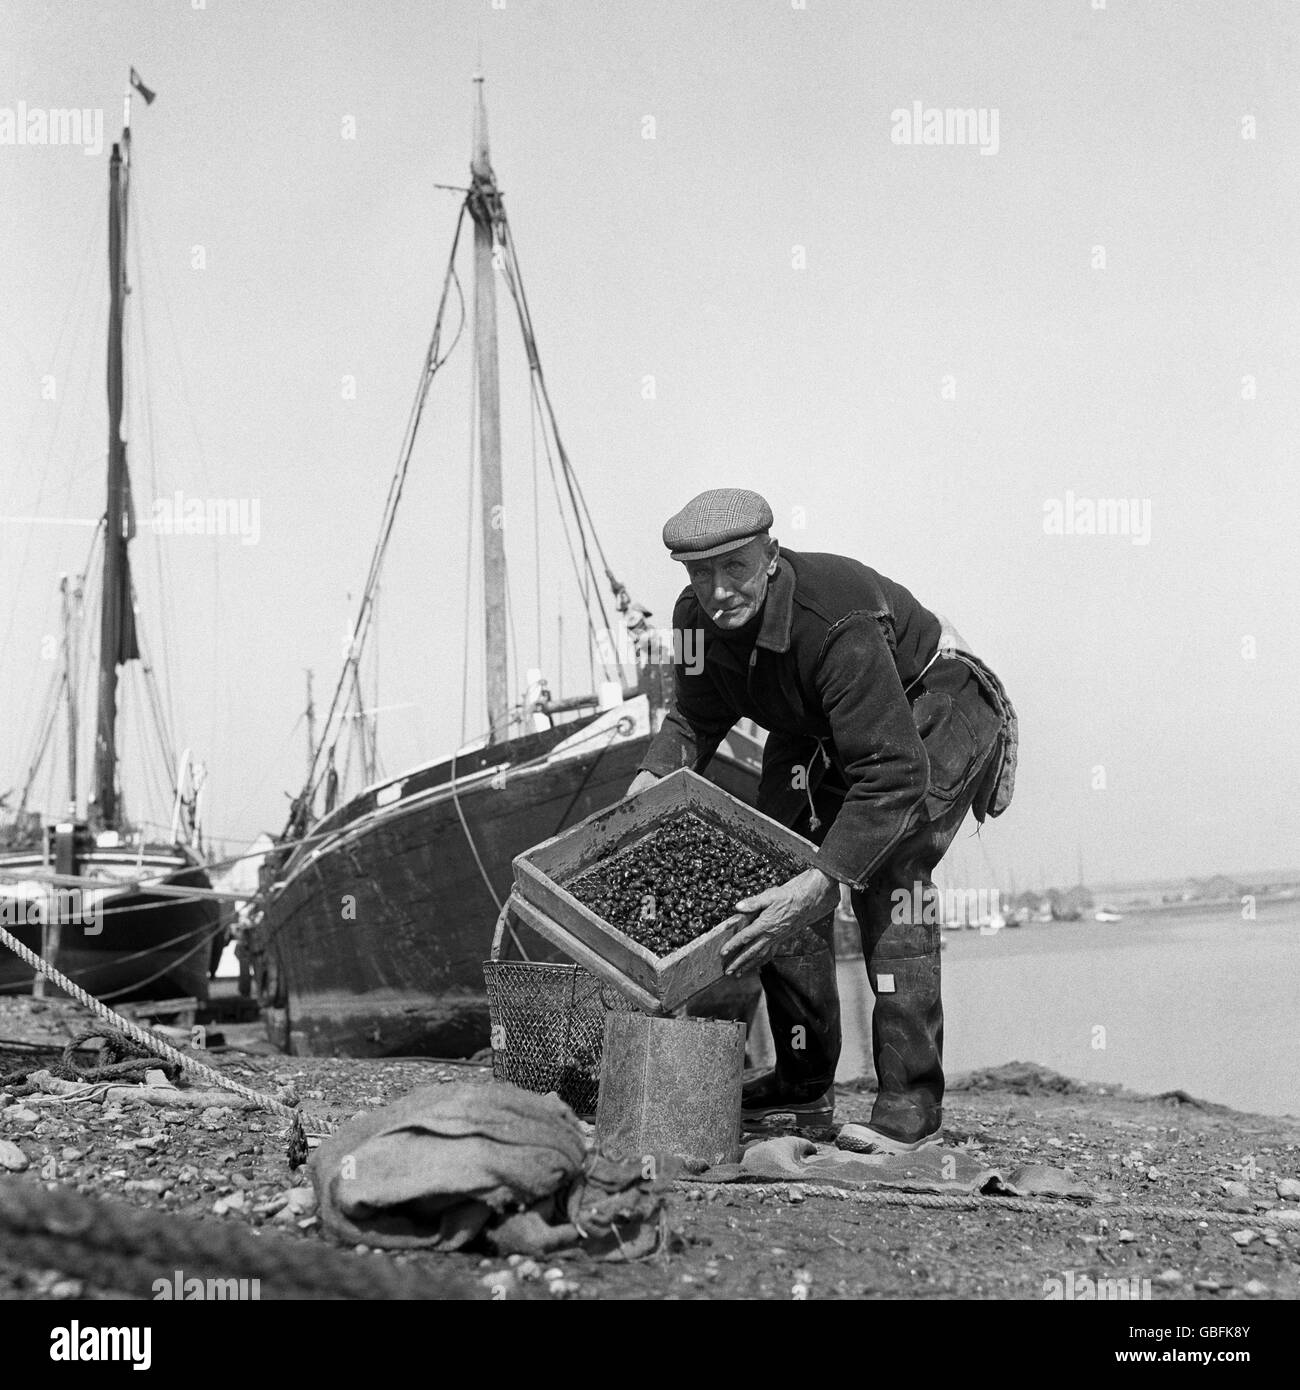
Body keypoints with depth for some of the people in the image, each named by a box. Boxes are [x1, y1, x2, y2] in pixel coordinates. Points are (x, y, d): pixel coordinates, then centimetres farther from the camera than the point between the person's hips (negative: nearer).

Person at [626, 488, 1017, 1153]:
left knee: (886, 872, -26)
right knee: (781, 869, -1)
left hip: (936, 714, -7)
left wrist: (822, 879, -52)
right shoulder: (697, 617, -17)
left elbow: (894, 773, -44)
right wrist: (649, 781, -19)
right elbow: (694, 718, 1)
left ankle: (913, 1102, -22)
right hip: (818, 730, 8)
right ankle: (803, 1082, 13)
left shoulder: (837, 621, -40)